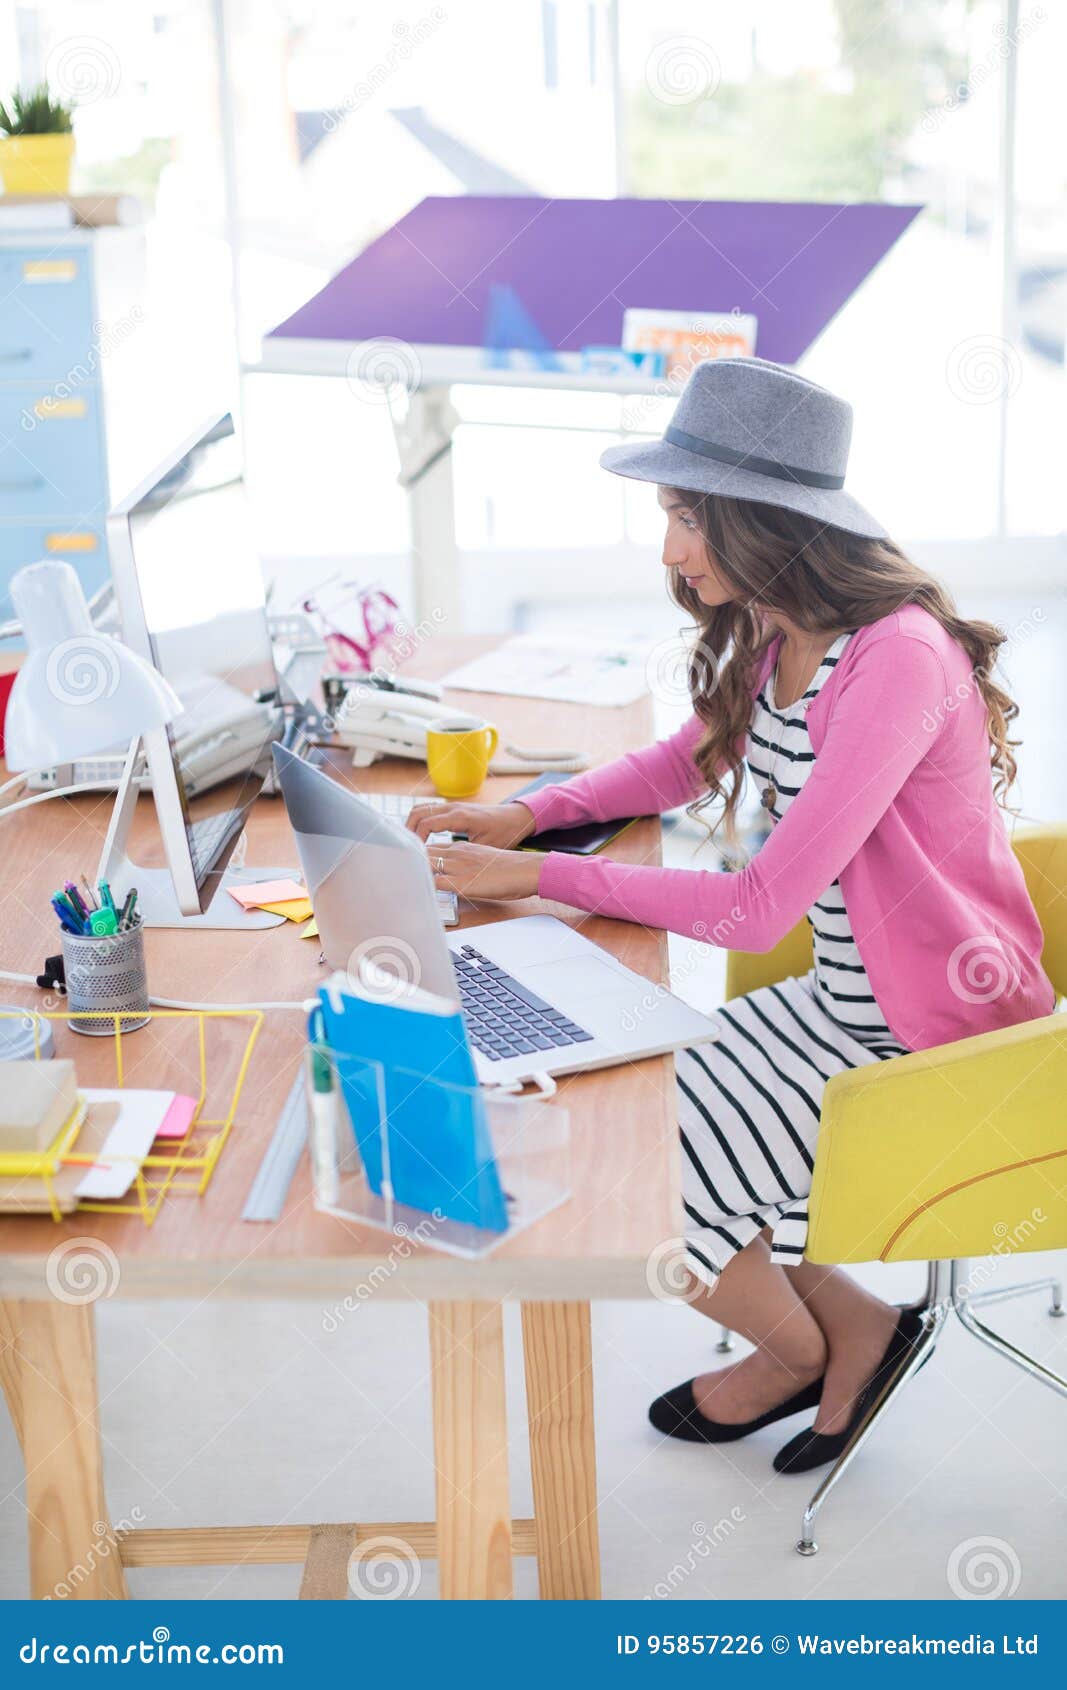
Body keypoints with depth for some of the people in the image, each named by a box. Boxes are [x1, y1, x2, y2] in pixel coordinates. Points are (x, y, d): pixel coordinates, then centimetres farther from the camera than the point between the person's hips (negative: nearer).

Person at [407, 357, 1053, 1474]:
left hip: (932, 1044, -9)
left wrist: (544, 876, -22)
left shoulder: (894, 662, -29)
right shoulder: (781, 639, 0)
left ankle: (803, 1350, 21)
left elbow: (759, 907, -30)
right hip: (843, 998, 9)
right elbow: (691, 760, 20)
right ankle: (852, 1333, 19)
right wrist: (527, 813, 4)